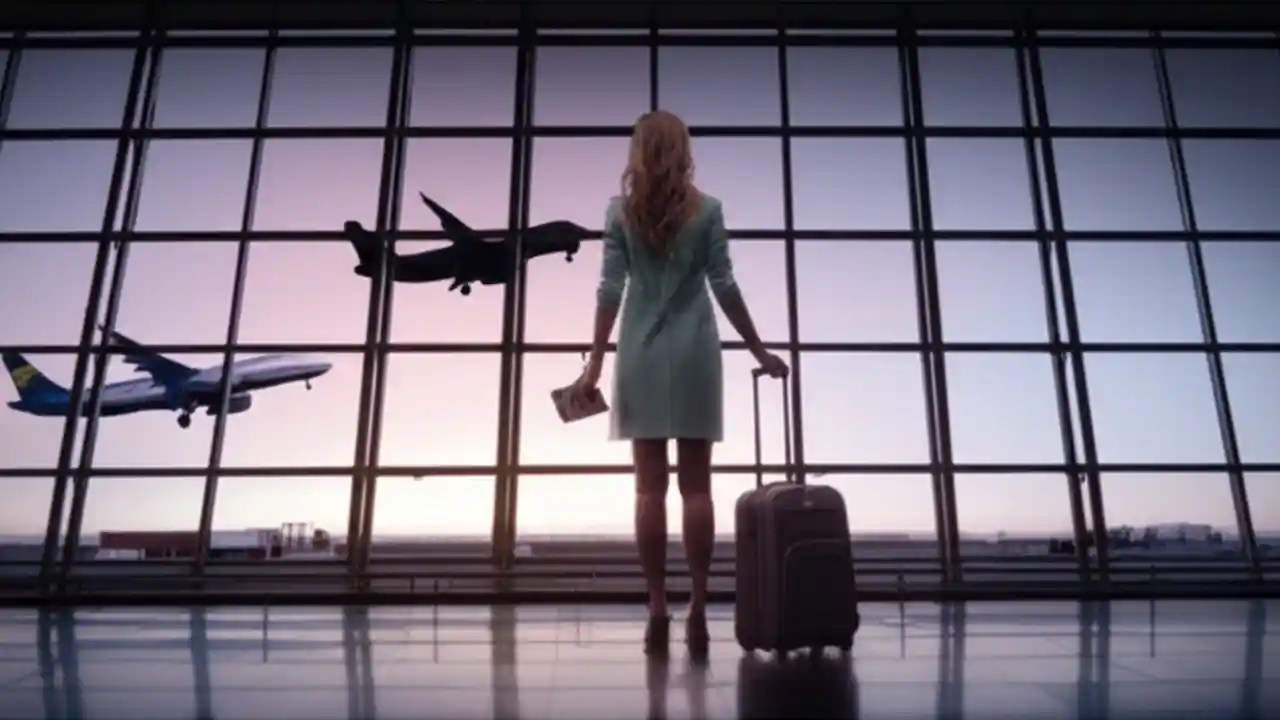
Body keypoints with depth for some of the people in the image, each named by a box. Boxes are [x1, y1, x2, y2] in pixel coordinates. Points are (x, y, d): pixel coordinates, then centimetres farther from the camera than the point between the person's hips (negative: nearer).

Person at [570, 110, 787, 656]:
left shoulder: (620, 210, 3)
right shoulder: (707, 209, 2)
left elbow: (610, 289, -2)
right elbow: (724, 286, -1)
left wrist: (594, 364, 0)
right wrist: (759, 351, 7)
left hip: (642, 355, 0)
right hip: (694, 353, 0)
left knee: (650, 486, 3)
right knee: (696, 485, 4)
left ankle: (658, 611, 4)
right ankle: (697, 610, 5)